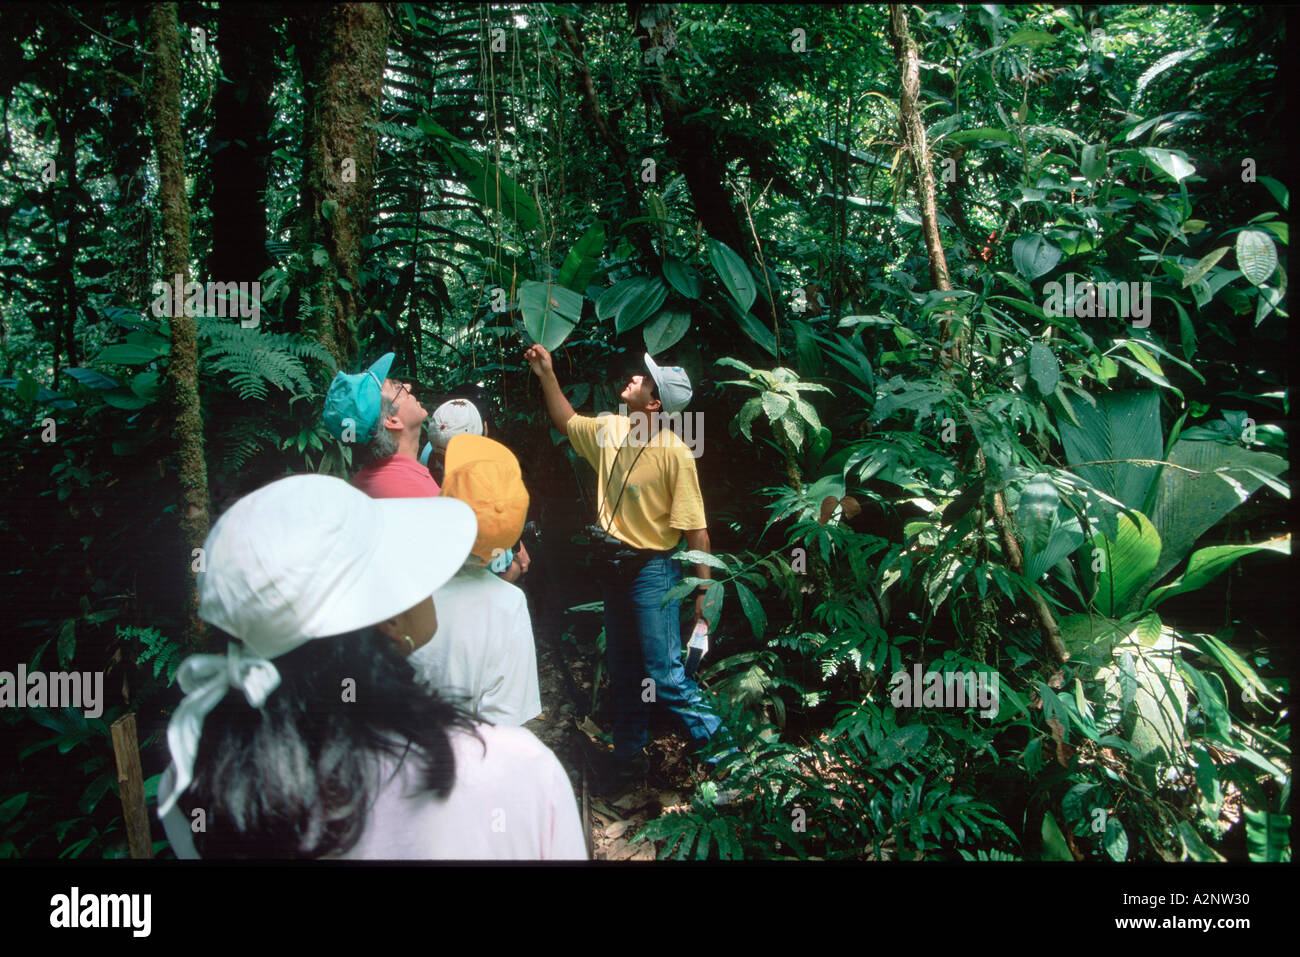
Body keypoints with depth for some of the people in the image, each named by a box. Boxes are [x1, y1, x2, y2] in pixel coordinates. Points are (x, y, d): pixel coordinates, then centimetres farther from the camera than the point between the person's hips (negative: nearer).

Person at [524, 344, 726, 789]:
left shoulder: (675, 452, -20)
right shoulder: (610, 431, 0)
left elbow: (696, 529, -20)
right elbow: (567, 421, 23)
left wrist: (703, 590, -19)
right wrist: (547, 375, 15)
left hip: (653, 571, -7)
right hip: (617, 568, 7)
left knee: (663, 673, -7)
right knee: (623, 671, 18)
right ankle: (629, 756, 34)